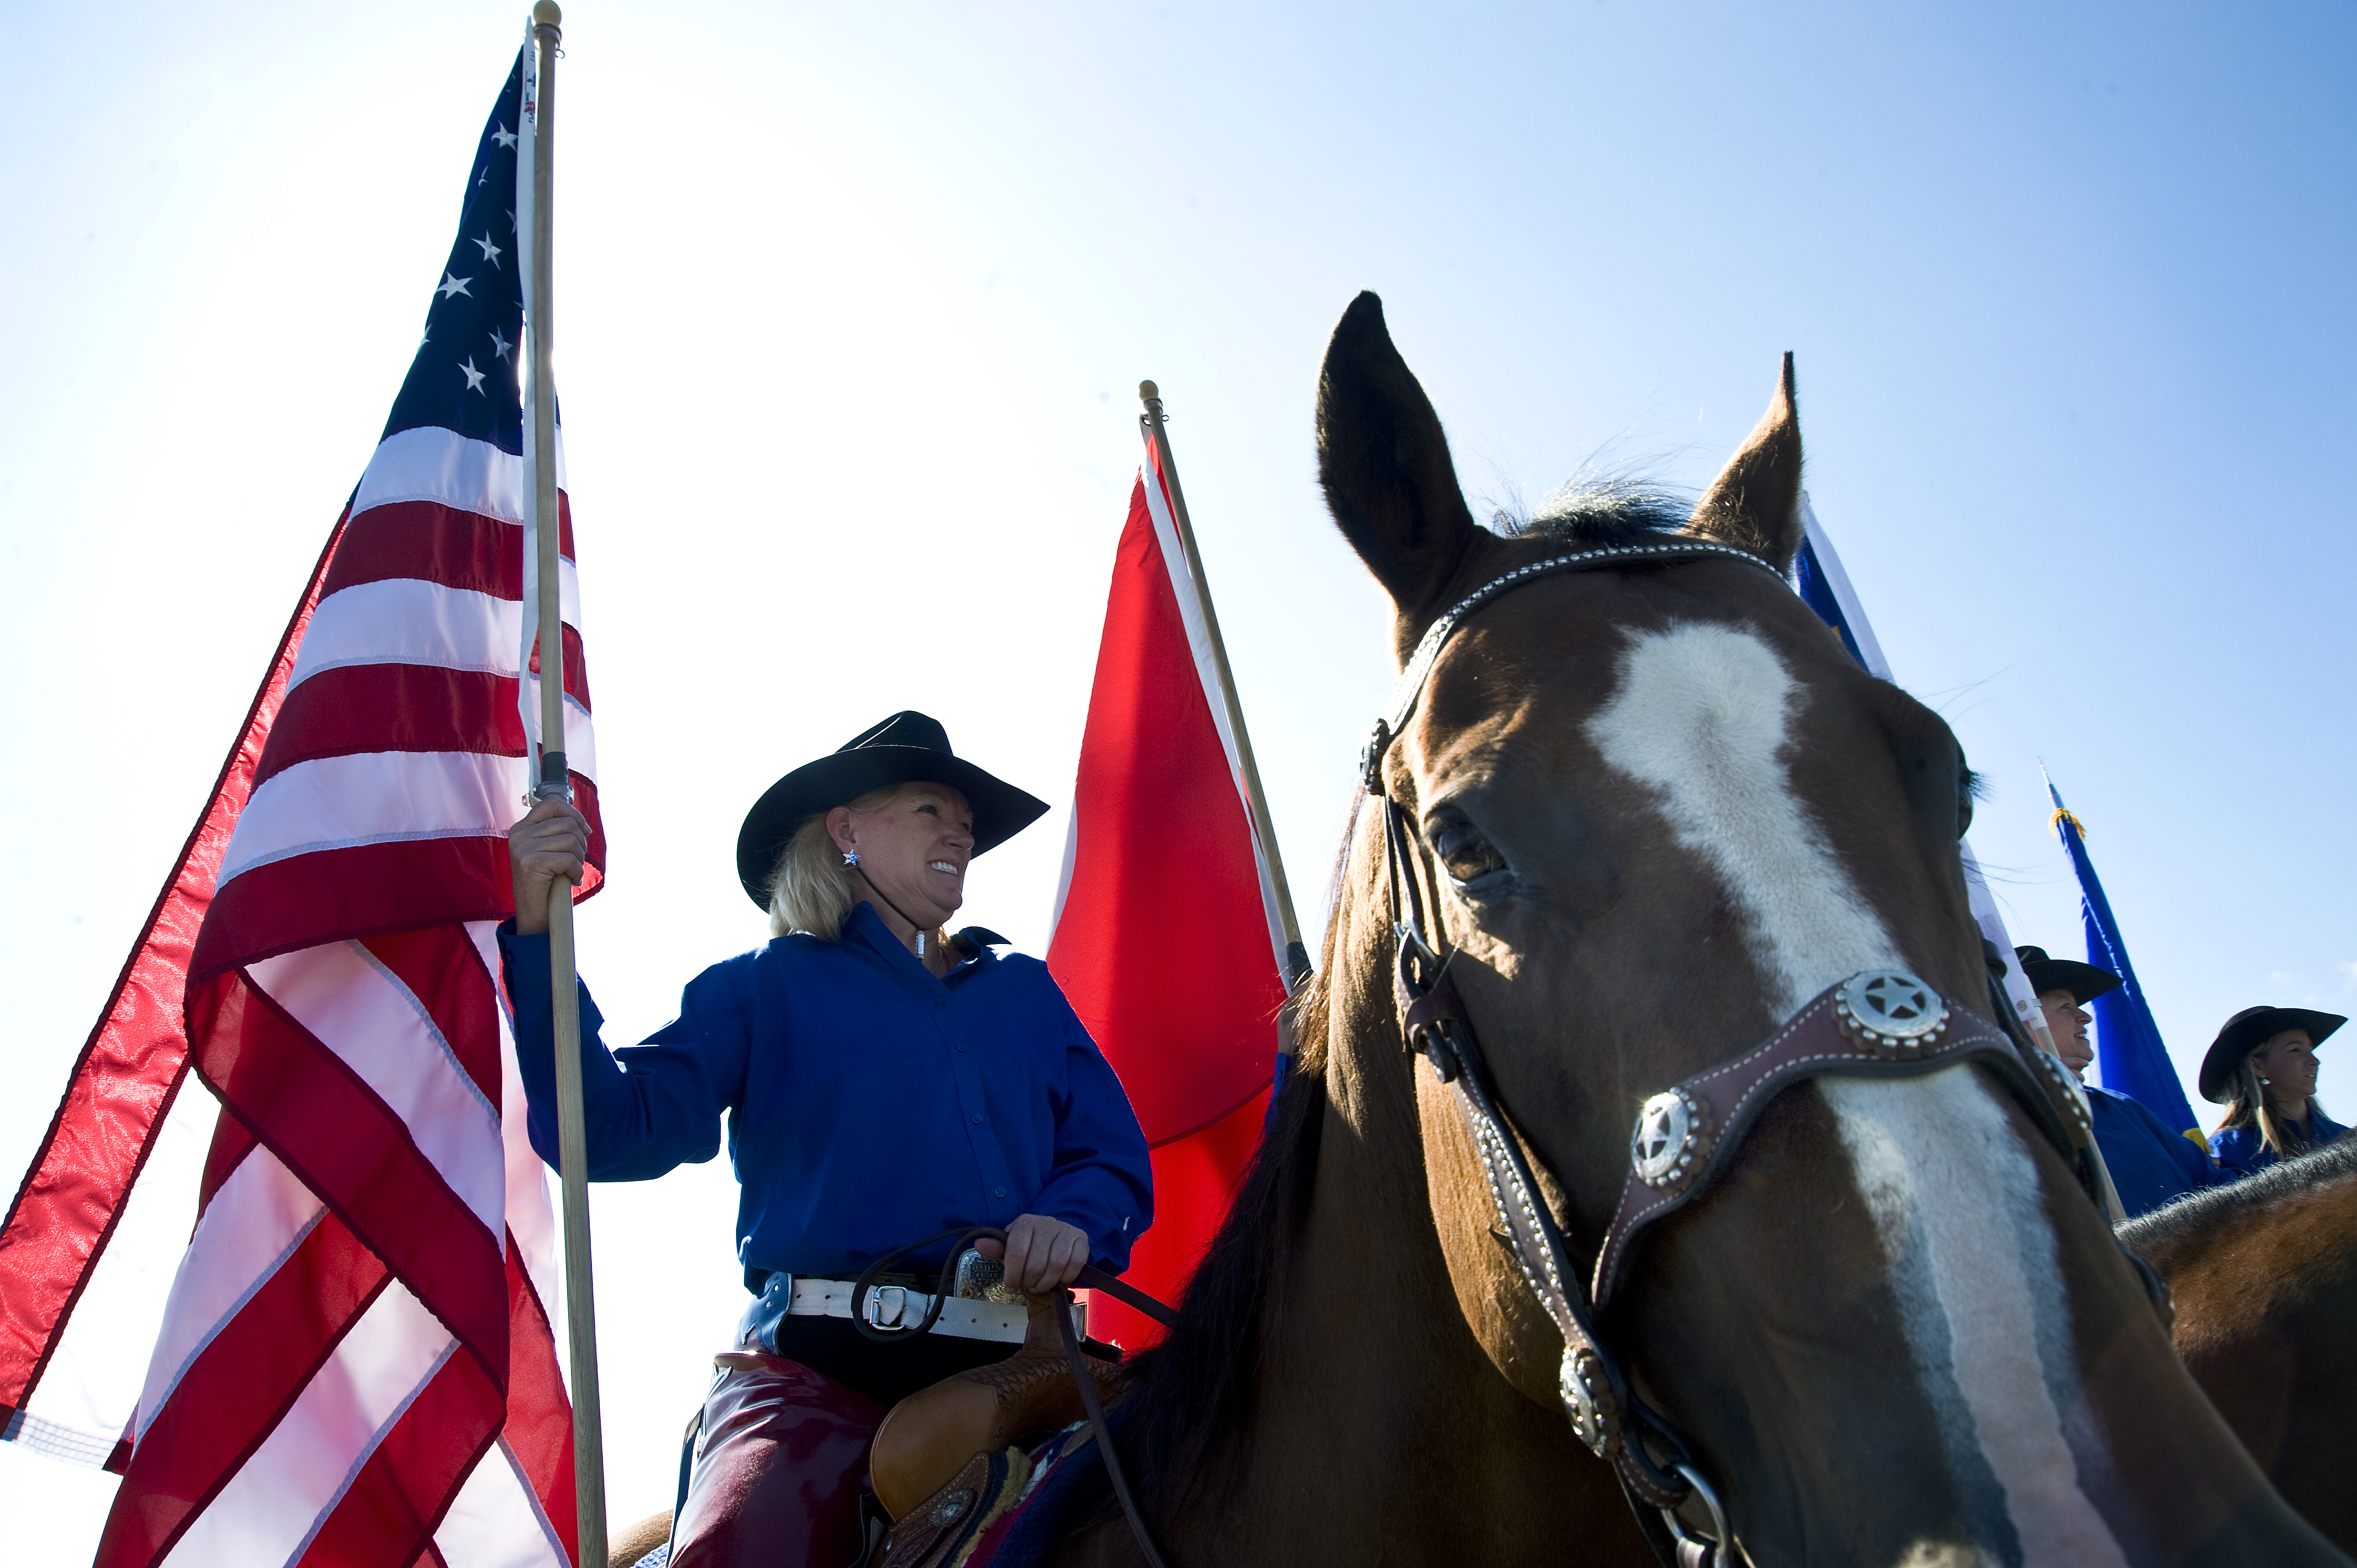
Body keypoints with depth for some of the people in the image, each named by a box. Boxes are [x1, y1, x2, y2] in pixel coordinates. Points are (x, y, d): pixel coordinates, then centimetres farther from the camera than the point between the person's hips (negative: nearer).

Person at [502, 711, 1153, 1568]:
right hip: (817, 1370, -3)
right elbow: (607, 1128, -2)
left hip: (1008, 1368, 4)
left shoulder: (1025, 988, 20)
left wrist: (1077, 1218, -9)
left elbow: (1115, 1150, 14)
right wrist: (539, 931, -10)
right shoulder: (764, 985, 10)